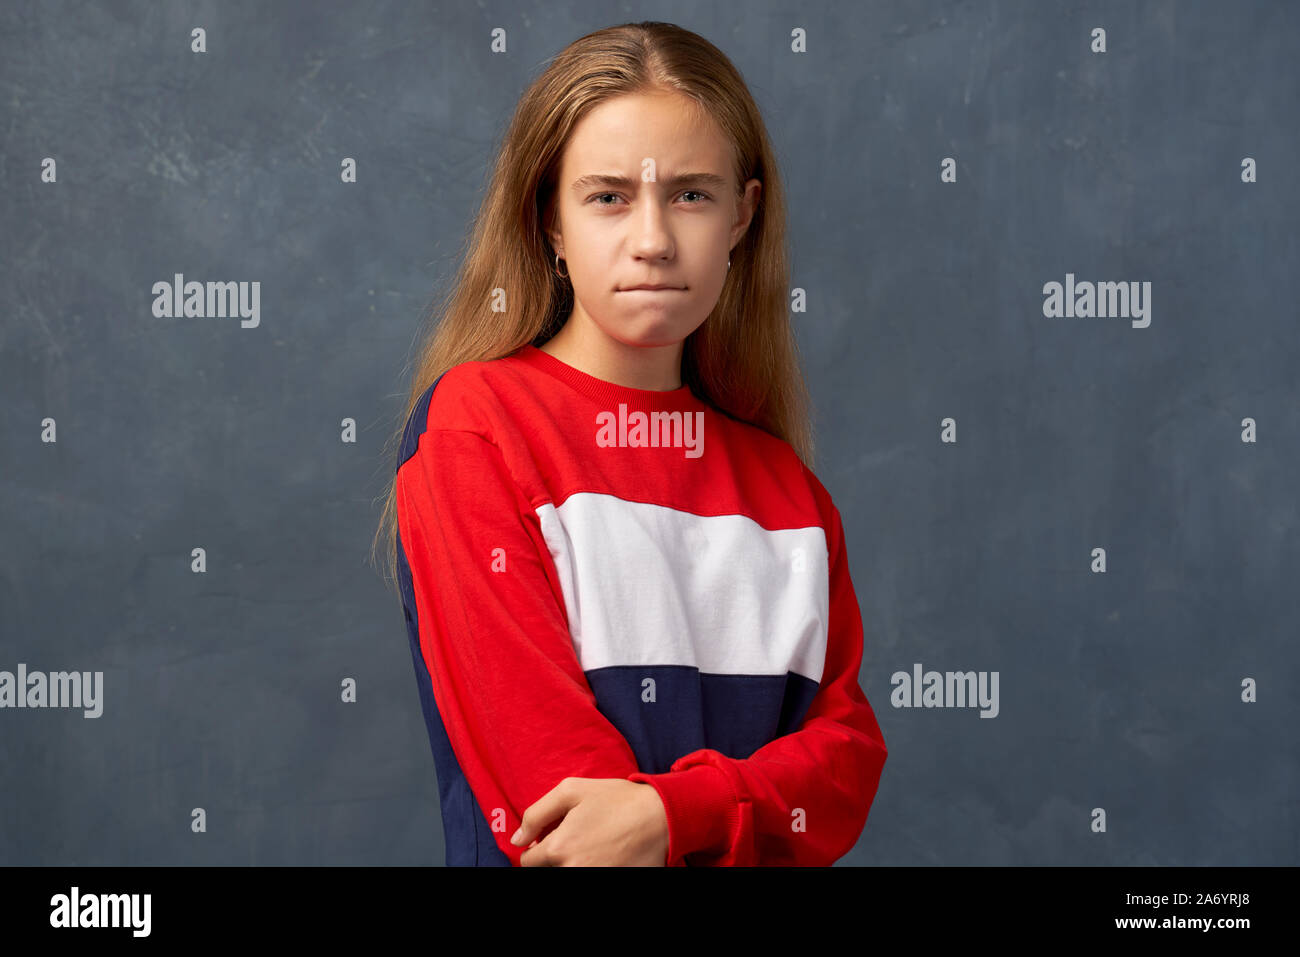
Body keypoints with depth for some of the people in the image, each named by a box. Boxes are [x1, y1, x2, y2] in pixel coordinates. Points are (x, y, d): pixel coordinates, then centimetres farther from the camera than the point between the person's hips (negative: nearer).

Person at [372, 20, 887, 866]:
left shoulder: (782, 480, 10)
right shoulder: (471, 422, -4)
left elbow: (848, 745, 3)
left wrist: (673, 814, -14)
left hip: (766, 855, 3)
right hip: (567, 853, -3)